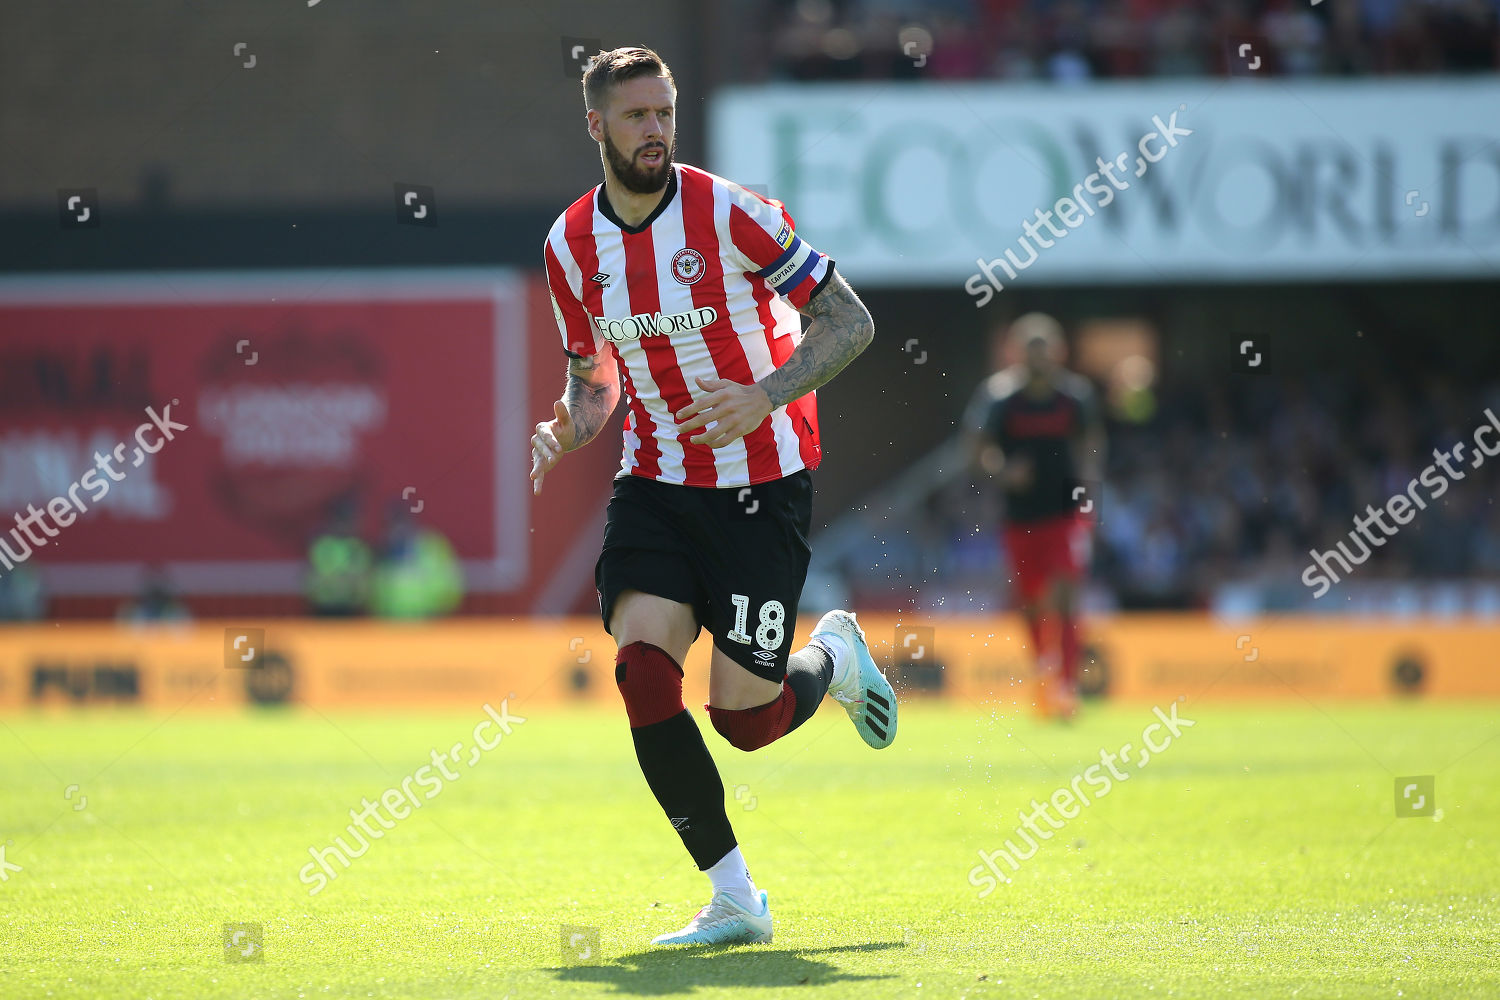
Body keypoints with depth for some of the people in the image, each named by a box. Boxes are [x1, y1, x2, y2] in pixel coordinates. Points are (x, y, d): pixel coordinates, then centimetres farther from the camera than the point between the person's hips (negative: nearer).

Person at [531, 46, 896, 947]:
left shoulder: (729, 213, -13)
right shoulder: (572, 245, 2)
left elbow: (850, 321, -11)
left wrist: (764, 397, -26)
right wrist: (565, 431, -6)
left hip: (763, 485, -4)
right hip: (657, 489, 4)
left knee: (746, 720, -6)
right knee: (642, 671, -19)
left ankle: (833, 657, 32)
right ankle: (734, 899, -9)